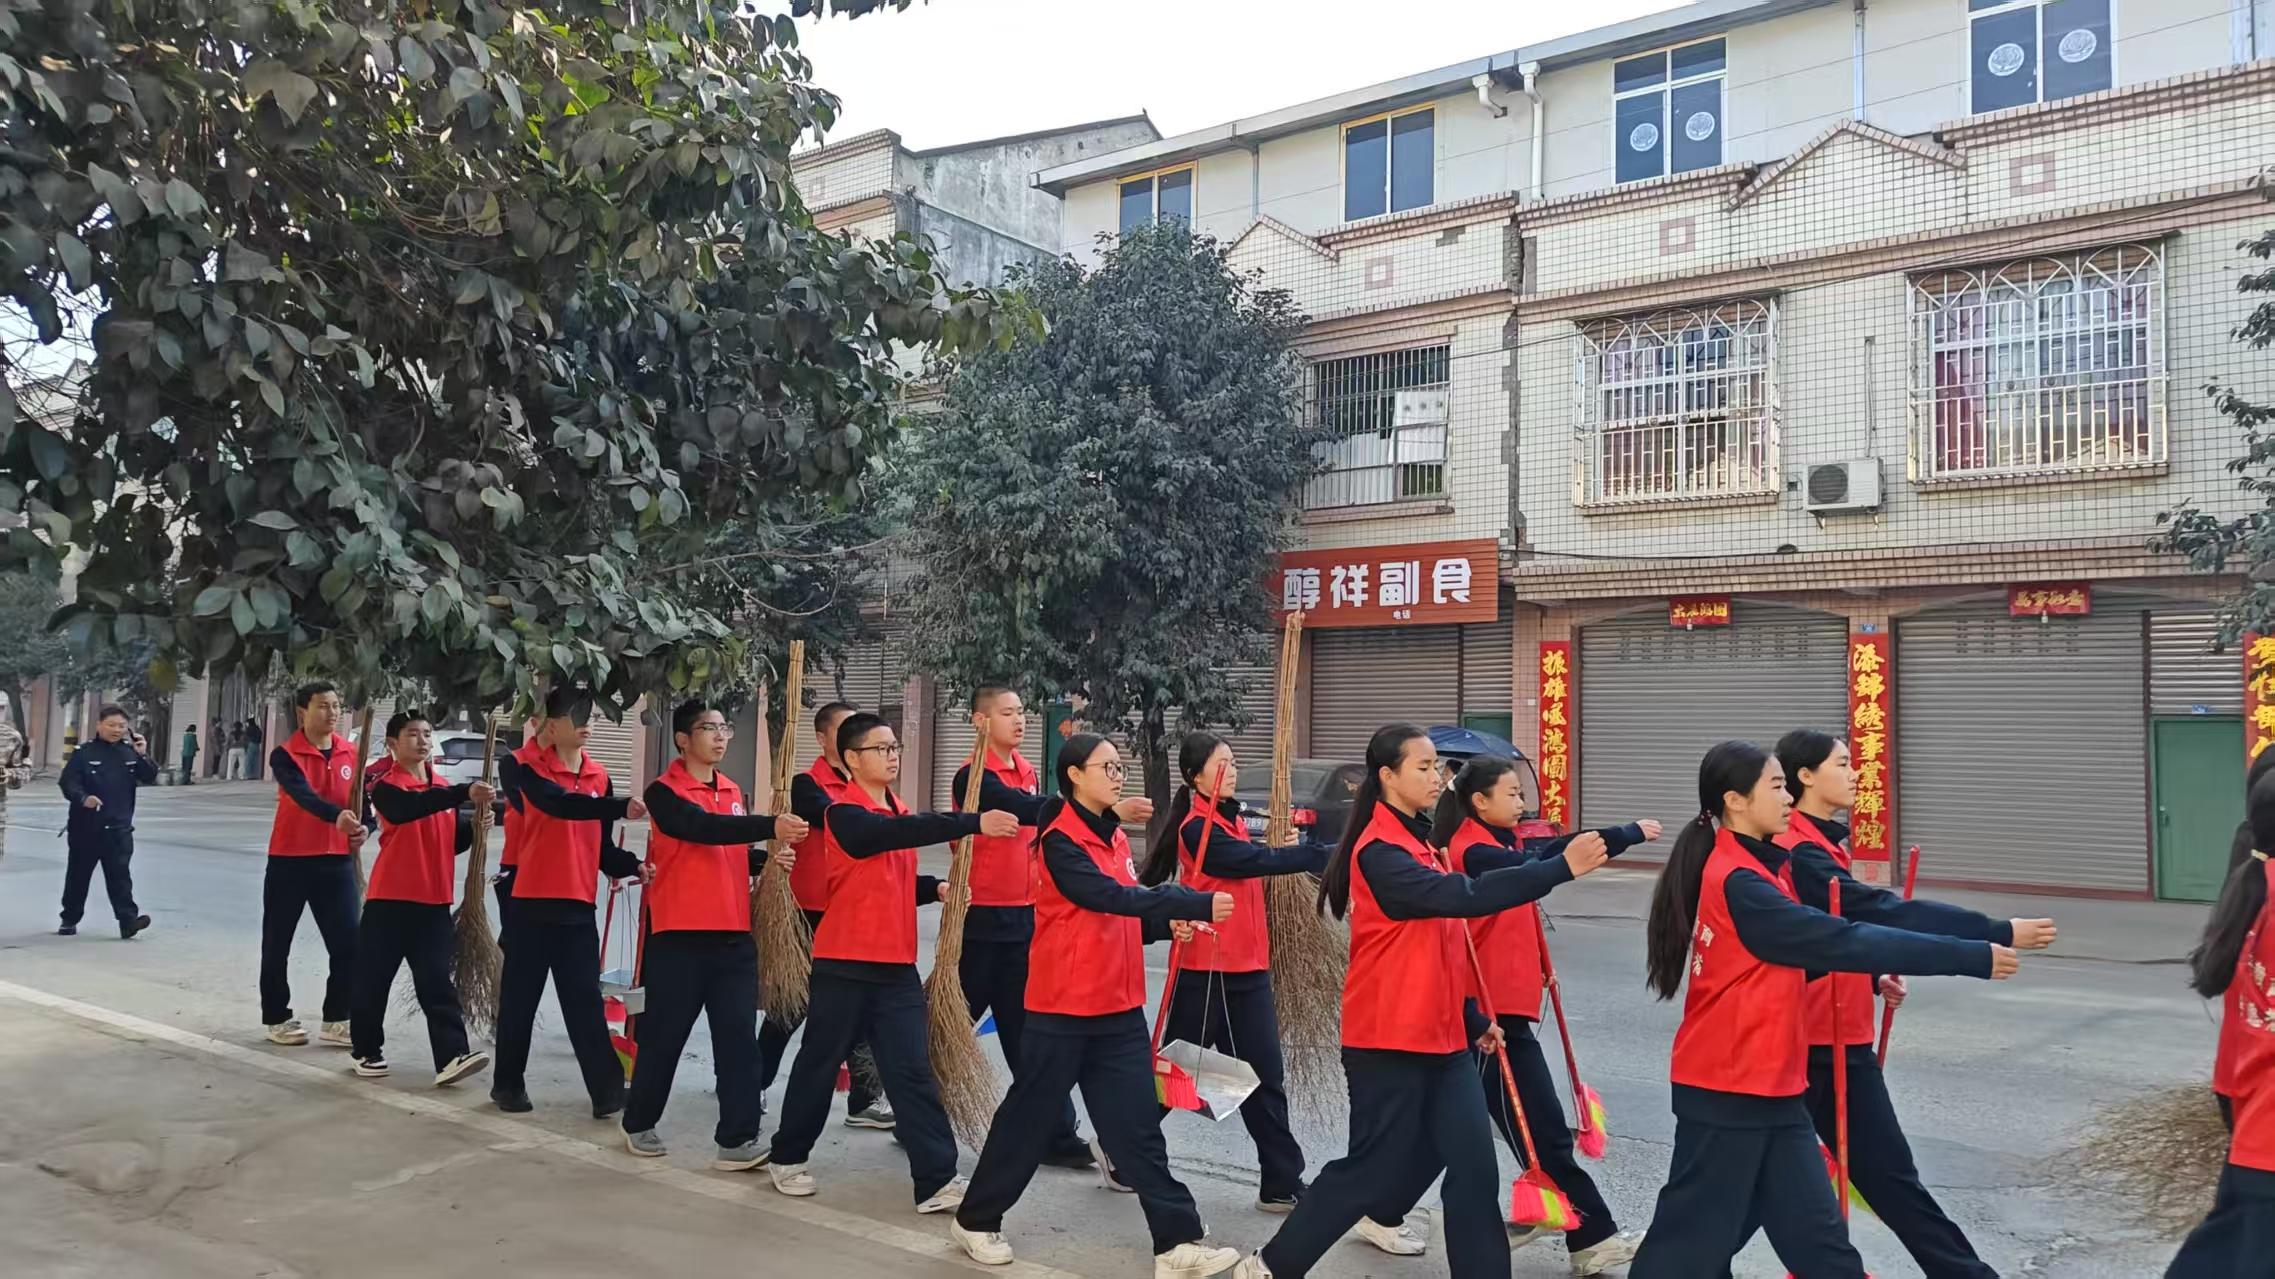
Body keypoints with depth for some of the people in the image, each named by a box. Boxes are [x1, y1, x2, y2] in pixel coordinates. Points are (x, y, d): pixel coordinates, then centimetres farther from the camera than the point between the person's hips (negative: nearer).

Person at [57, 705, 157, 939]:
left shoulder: (130, 752, 7)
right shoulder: (84, 752, -3)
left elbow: (149, 778, 4)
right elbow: (68, 782, -10)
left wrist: (143, 756, -13)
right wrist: (83, 798, -29)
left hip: (119, 828, 1)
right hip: (85, 826, -1)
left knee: (120, 875, -6)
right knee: (78, 874, 11)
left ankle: (128, 921, -13)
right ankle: (70, 919, 26)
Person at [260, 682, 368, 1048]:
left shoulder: (352, 753, 4)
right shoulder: (285, 755, -10)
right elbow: (303, 794, -28)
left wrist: (361, 828, -12)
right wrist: (337, 816, -46)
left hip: (336, 860, 3)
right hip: (289, 860, -3)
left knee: (347, 944, 1)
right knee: (277, 944, 7)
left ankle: (336, 1020, 14)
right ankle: (277, 1019, 22)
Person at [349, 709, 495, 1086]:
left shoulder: (443, 788, 12)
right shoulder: (384, 785, -7)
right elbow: (409, 808, -30)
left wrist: (475, 827, -4)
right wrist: (464, 793, -42)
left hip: (434, 902, 4)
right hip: (389, 898, -4)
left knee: (437, 983, -2)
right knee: (373, 978, 6)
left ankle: (452, 1056, -9)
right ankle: (366, 1050, 24)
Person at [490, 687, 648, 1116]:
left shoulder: (599, 778, 9)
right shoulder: (522, 767, -6)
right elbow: (557, 802, -26)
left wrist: (634, 867, -9)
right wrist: (620, 808, -37)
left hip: (578, 905, 4)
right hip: (529, 901, -4)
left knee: (585, 1001, 3)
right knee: (519, 998, 8)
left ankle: (608, 1091, 1)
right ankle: (508, 1084, 24)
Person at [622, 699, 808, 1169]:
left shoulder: (733, 792, 14)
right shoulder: (664, 792, -8)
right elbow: (703, 829, -26)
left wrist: (767, 859, 2)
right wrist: (770, 826, -37)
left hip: (734, 935, 6)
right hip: (678, 936, -5)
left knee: (739, 1037, 0)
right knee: (664, 1036, 7)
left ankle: (737, 1139, 3)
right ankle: (638, 1124, 27)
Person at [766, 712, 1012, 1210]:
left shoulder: (897, 813, 12)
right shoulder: (844, 815, -13)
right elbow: (898, 833, -31)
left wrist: (935, 888, 0)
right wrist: (974, 823, -39)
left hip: (896, 964, 6)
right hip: (845, 963, -6)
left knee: (912, 1071, 0)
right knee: (820, 1062, 9)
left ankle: (937, 1179, -2)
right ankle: (786, 1156, 29)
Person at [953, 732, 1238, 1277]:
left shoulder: (1116, 837, 11)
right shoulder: (1060, 840, -14)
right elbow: (1108, 897, -29)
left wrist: (1166, 924, -4)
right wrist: (1195, 904, -36)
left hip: (1119, 1008, 7)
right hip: (1063, 1008, -7)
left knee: (1137, 1126, 4)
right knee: (1028, 1118, 6)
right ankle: (975, 1221, 25)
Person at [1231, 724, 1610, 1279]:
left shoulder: (1417, 839, 12)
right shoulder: (1381, 851, -18)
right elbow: (1463, 896, -32)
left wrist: (1471, 1019, 16)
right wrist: (1561, 868, -34)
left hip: (1440, 1036, 8)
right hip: (1387, 1040, -8)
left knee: (1473, 1164, 2)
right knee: (1373, 1167, 2)